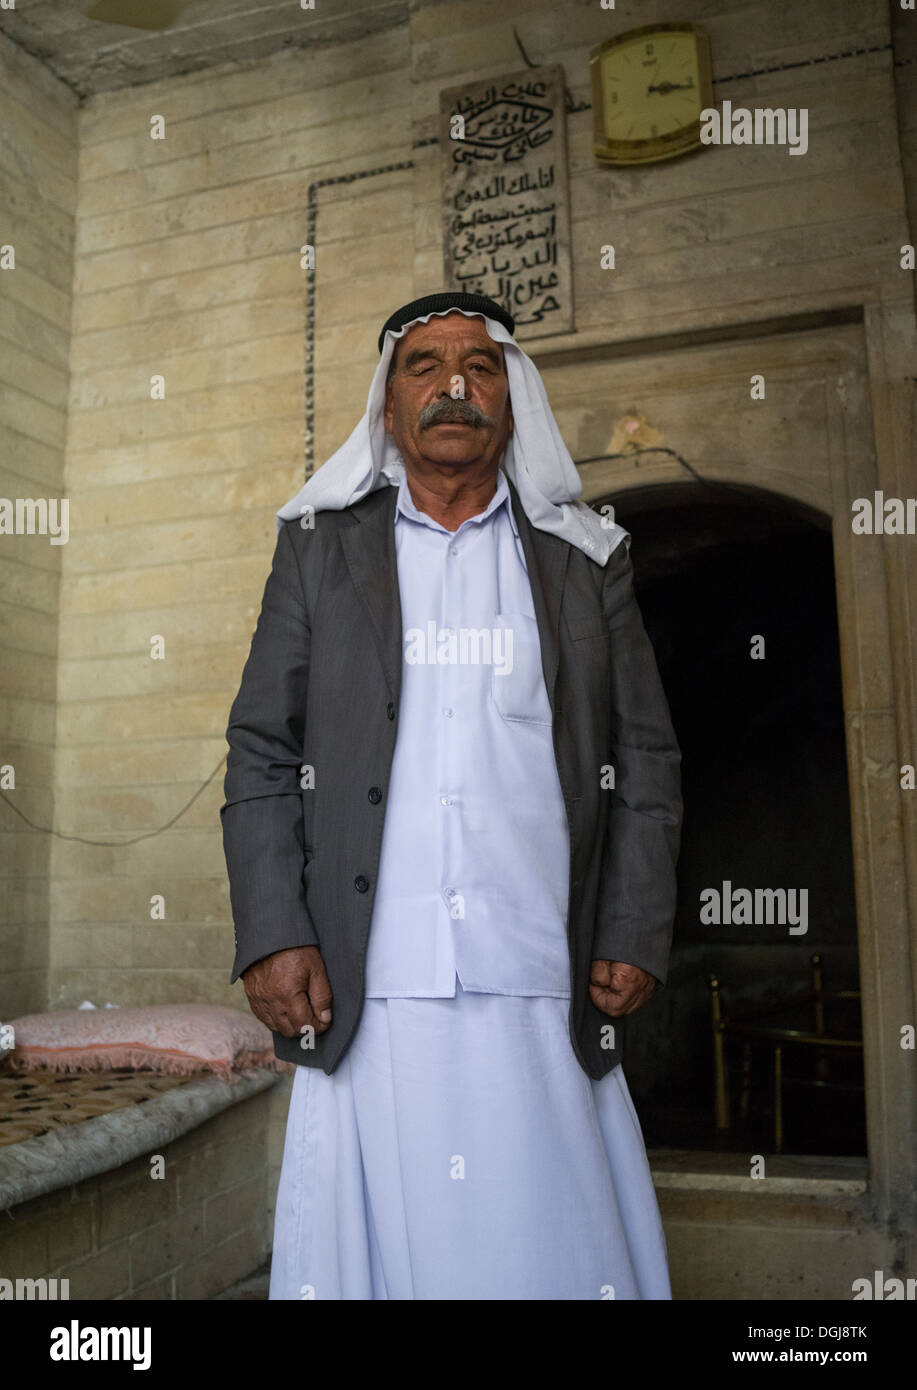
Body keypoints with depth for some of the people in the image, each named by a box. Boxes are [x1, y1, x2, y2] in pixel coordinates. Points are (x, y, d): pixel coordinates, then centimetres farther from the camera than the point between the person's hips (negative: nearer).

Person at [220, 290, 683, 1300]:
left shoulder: (587, 559, 12)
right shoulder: (320, 545, 11)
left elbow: (646, 761, 10)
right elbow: (261, 755, 7)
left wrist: (636, 938, 0)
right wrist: (272, 936, -4)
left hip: (549, 1000, 1)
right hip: (367, 1000, 0)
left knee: (558, 1250, 1)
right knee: (384, 1252, 4)